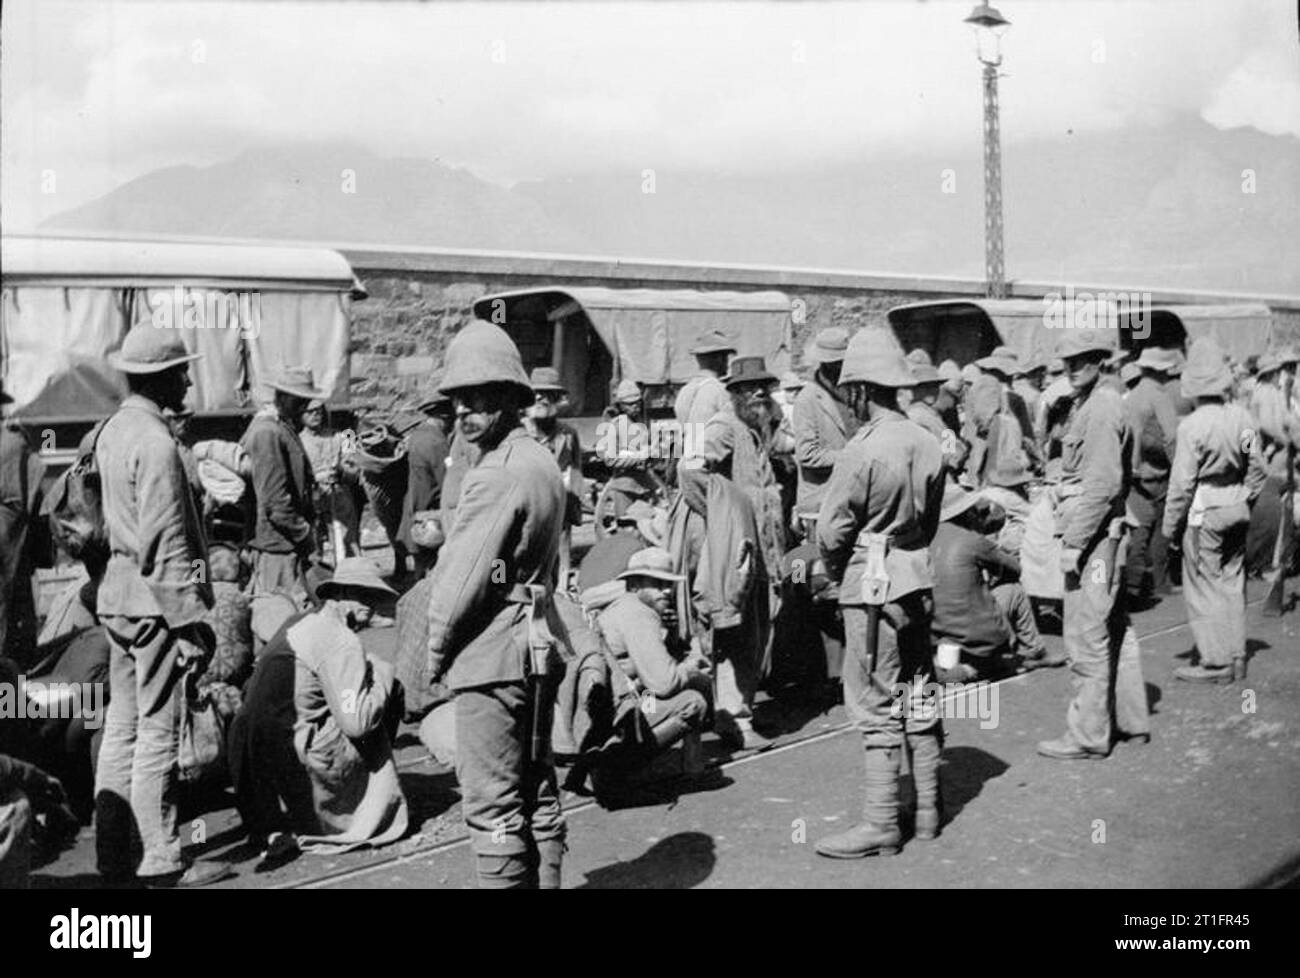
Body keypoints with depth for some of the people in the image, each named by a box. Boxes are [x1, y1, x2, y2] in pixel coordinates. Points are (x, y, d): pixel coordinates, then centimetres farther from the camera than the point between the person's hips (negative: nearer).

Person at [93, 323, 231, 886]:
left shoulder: (113, 430, 12)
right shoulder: (155, 442, -17)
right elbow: (167, 544, -20)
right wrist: (189, 621, -18)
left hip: (118, 596, 10)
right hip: (154, 602, -10)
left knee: (121, 727, 14)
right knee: (158, 732, -2)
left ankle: (113, 854, 22)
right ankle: (161, 860, 6)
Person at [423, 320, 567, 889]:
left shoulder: (497, 475, -18)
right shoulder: (542, 462, 11)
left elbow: (463, 578, -16)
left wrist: (437, 649, -4)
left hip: (489, 656, -10)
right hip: (535, 649, 10)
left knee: (491, 804, -2)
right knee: (536, 789, 17)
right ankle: (545, 880, 26)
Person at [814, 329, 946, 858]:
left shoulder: (863, 450, -17)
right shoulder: (927, 443, 3)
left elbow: (831, 532, -13)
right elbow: (931, 517, 9)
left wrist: (837, 572, 6)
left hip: (874, 585, -7)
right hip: (919, 581, 7)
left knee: (876, 706, -1)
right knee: (918, 695, 15)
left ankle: (881, 824, 5)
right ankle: (927, 809, 25)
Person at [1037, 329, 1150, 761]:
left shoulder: (1102, 410, -16)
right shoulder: (1085, 405, 15)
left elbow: (1103, 484, -22)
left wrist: (1074, 542, -20)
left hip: (1094, 532, -11)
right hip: (1109, 531, 11)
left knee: (1086, 635, -5)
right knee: (1114, 628, 17)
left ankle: (1088, 734, 2)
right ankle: (1130, 719, 27)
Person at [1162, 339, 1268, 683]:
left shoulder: (1192, 426, -18)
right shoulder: (1242, 417, -2)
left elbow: (1182, 483, -15)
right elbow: (1258, 470, 6)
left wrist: (1171, 526, -5)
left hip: (1204, 513, -6)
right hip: (1237, 510, 6)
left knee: (1203, 586, 4)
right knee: (1233, 583, 15)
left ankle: (1216, 663, 8)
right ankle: (1236, 658, 23)